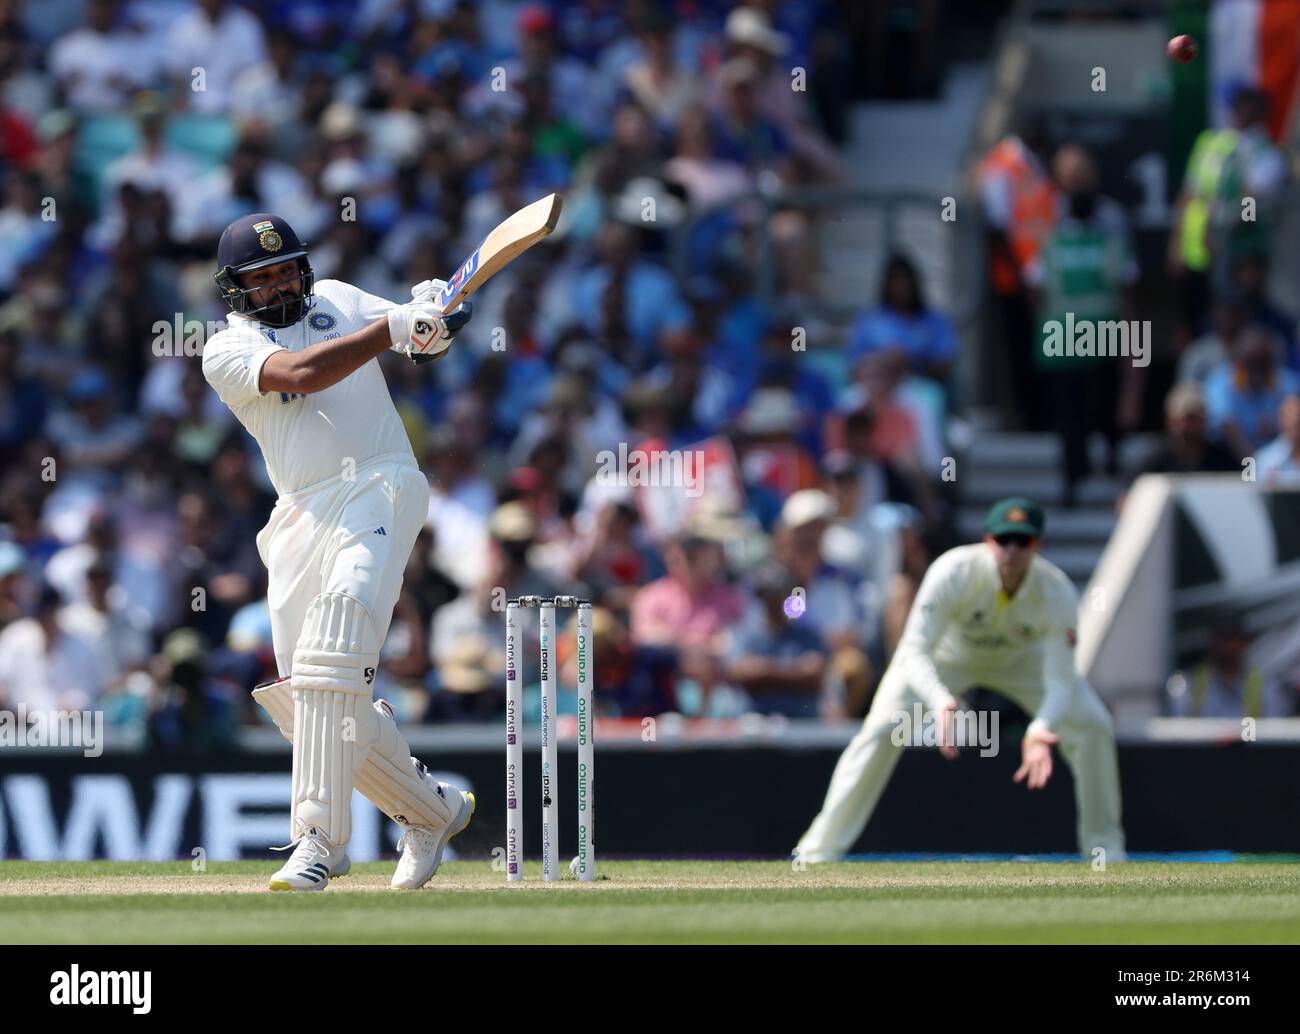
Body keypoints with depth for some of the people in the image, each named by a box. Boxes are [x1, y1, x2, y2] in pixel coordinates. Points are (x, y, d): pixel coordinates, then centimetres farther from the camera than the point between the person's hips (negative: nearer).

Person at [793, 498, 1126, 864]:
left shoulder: (1057, 593, -32)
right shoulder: (953, 572, -38)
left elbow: (1060, 680, -34)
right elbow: (914, 653, -41)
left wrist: (1039, 732, -55)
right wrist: (942, 704, -61)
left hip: (1021, 656, 2)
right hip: (947, 652, -2)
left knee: (1093, 725, -13)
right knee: (882, 729, -22)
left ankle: (1104, 844, 8)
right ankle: (820, 848, -13)